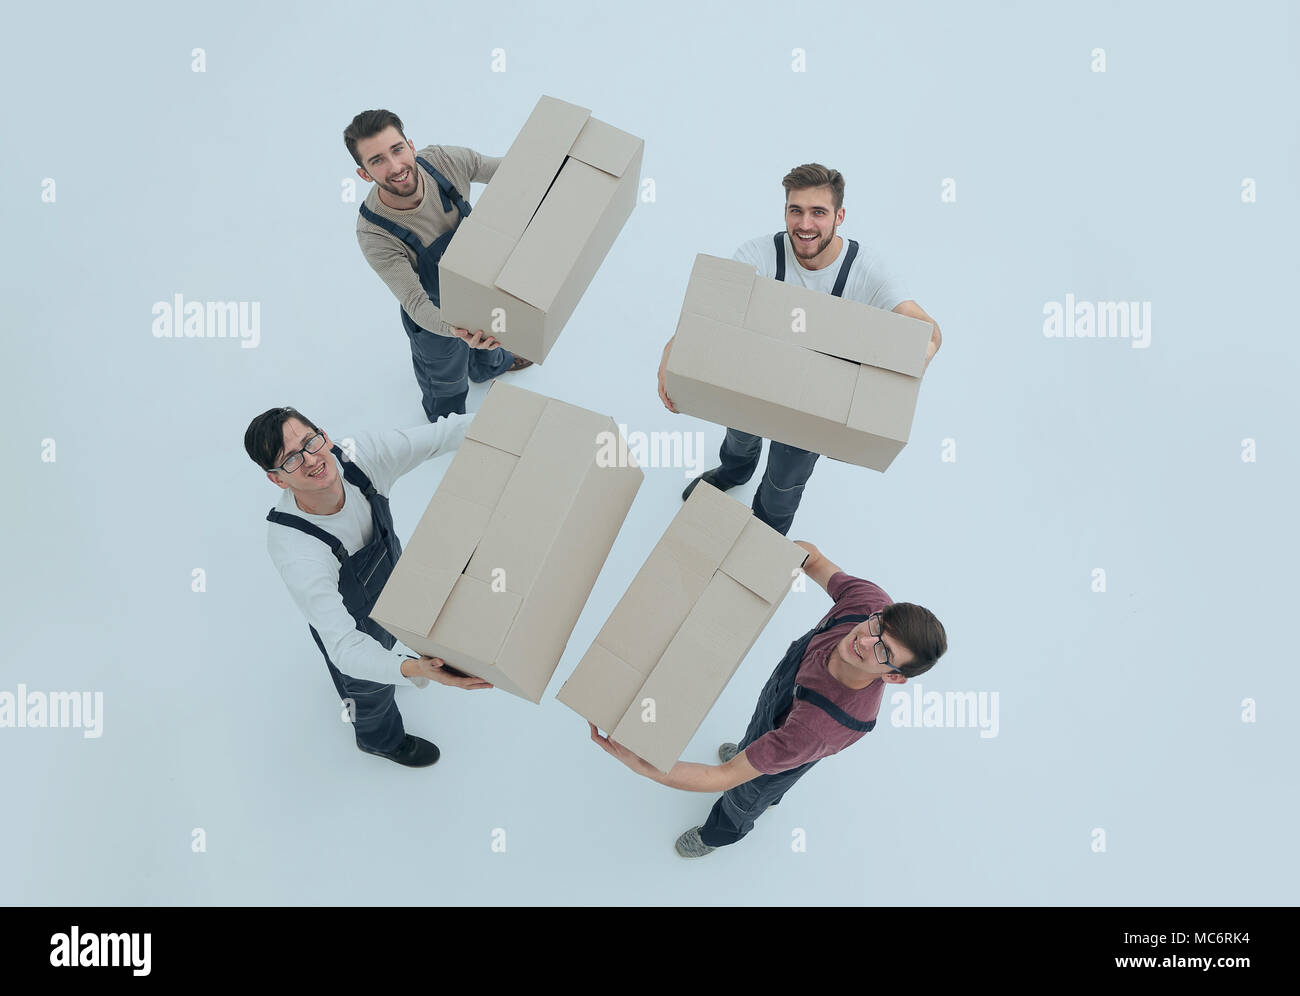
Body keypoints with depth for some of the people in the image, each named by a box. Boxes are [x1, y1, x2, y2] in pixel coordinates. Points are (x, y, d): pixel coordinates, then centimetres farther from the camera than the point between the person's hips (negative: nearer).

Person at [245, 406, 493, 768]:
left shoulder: (358, 457, -33)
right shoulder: (294, 550, -46)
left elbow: (440, 434, -23)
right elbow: (346, 648, -46)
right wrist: (412, 669, -62)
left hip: (391, 587, 5)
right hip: (350, 625, -5)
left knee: (385, 641, 37)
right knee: (372, 693, 26)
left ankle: (350, 692, 73)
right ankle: (380, 738, 62)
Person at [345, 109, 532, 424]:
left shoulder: (444, 160, -29)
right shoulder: (373, 234, -39)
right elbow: (415, 301, -39)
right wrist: (456, 329, -61)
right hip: (437, 316, -4)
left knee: (488, 339, 38)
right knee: (446, 391, 24)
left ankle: (488, 367, 76)